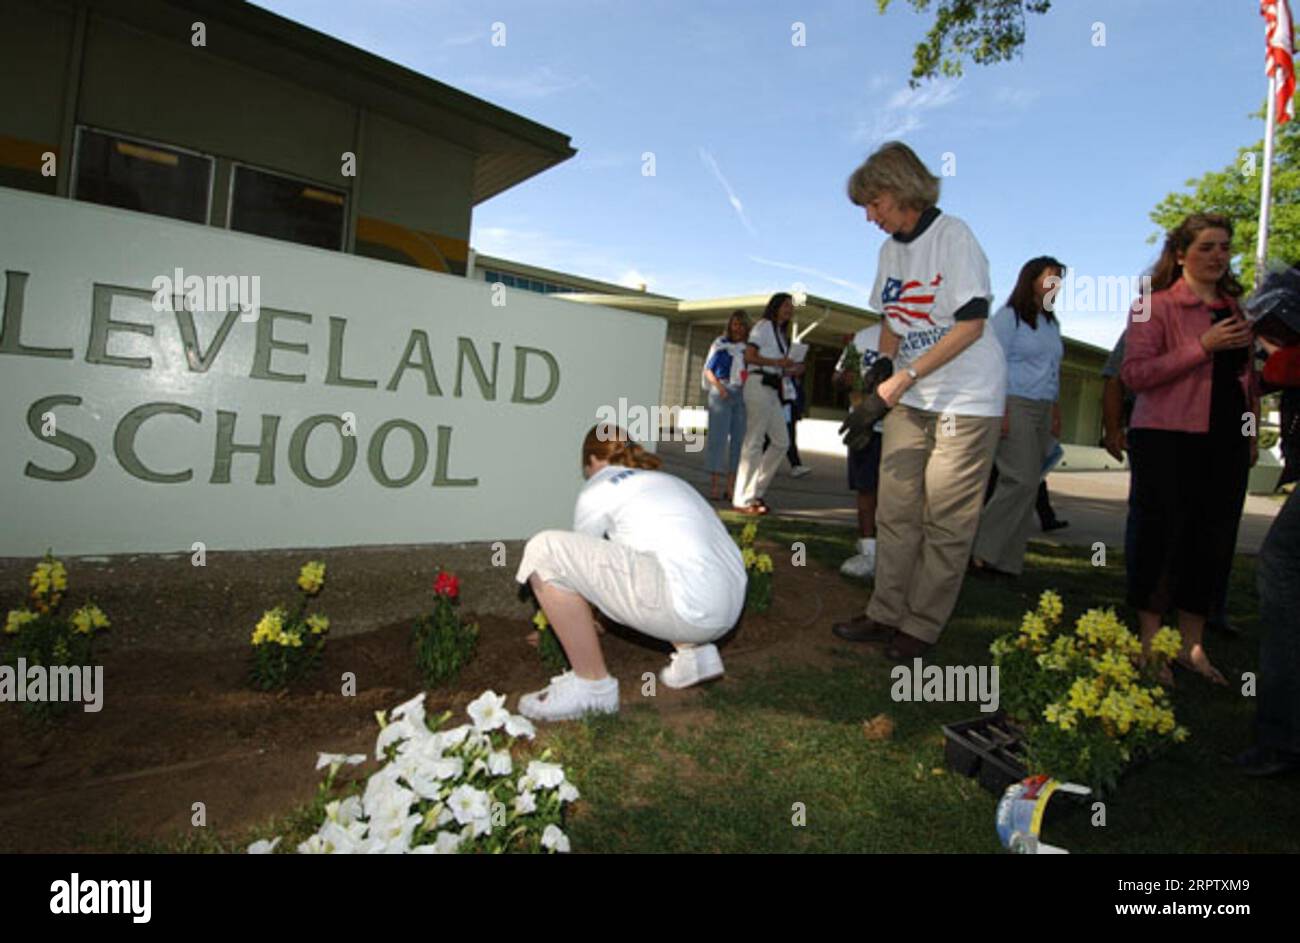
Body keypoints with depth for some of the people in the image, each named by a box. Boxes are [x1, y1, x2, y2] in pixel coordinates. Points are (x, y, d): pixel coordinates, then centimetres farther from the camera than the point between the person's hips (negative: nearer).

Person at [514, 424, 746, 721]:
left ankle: (592, 685, 1)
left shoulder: (598, 489, 8)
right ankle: (694, 651, 21)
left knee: (544, 552, -7)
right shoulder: (666, 481, 31)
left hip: (687, 608, -9)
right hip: (728, 609, 9)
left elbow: (583, 558, 19)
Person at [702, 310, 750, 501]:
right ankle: (714, 485, -2)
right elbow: (708, 370, 3)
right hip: (721, 394, -3)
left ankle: (731, 486, 8)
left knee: (739, 439, 2)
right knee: (719, 438, -5)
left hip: (742, 396, 4)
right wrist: (719, 386, -13)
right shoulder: (720, 344, 4)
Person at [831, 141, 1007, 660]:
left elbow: (971, 324, -17)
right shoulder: (891, 248, 10)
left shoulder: (953, 235, -11)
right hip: (909, 400, 7)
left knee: (946, 519, -2)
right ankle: (887, 613, 14)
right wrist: (879, 376, 1)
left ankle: (922, 626, 7)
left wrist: (906, 375, -19)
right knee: (895, 510, 6)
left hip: (966, 400, -7)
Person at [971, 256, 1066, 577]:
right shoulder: (1009, 316, -2)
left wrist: (1056, 412, 15)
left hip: (1042, 411, 8)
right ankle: (981, 548, -7)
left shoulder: (1052, 324, 20)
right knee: (1022, 480, -16)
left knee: (1028, 485, 4)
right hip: (1014, 406, -8)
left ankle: (1006, 559, 8)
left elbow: (1054, 371, 23)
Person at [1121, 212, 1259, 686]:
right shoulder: (1156, 305, -3)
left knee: (1214, 542, 8)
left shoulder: (1233, 309, 16)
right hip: (1170, 438, -6)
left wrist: (1252, 434, 18)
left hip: (1225, 442, 6)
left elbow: (1247, 376, 24)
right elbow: (1134, 373, -13)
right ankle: (1150, 644, 9)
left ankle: (1192, 645, 20)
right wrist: (1204, 346, -18)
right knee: (1162, 539, -2)